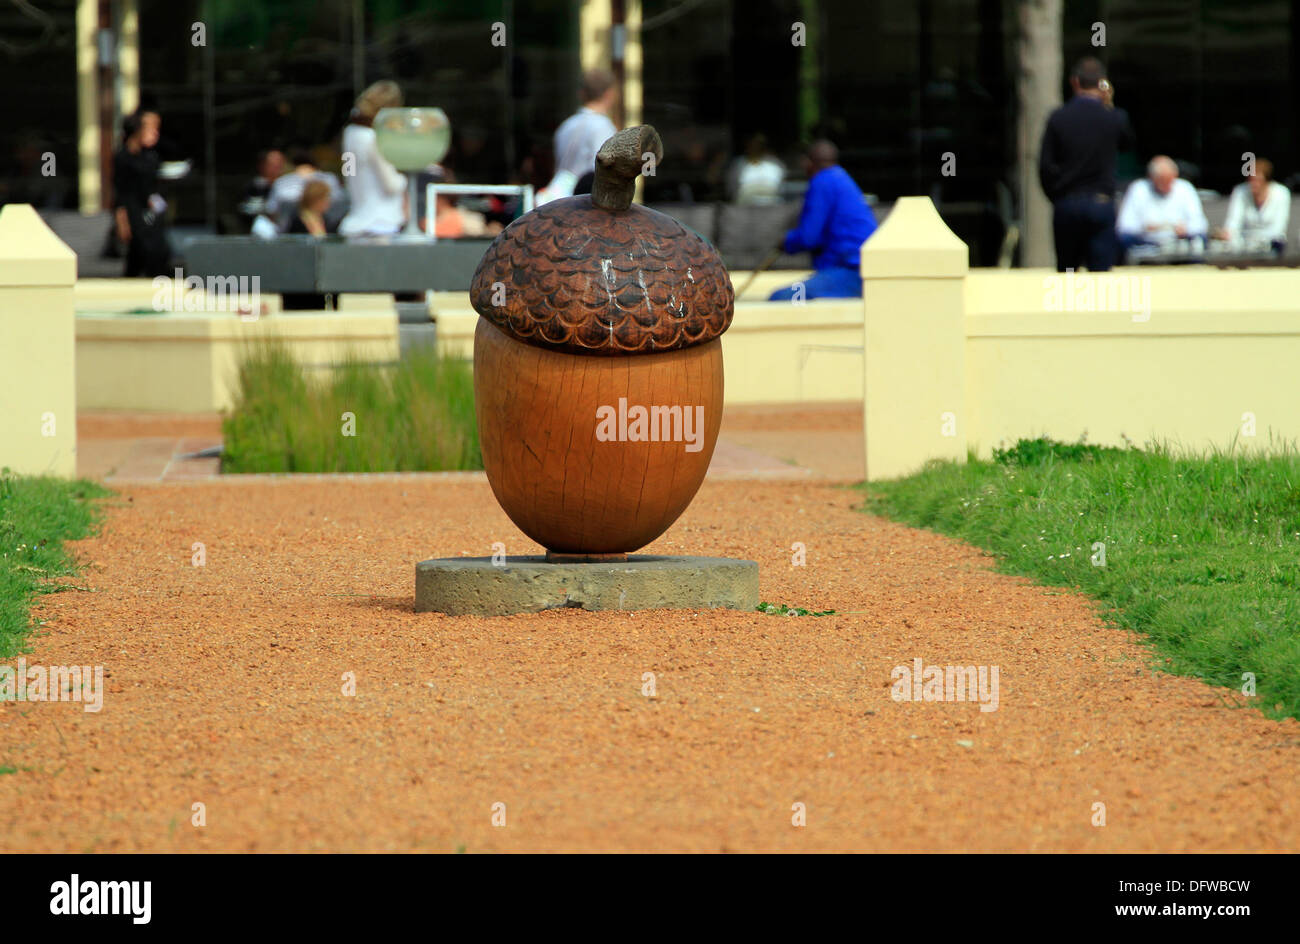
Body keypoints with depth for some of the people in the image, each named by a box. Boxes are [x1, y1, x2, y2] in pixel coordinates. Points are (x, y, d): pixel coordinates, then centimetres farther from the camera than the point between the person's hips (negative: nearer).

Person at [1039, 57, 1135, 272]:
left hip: (1066, 205, 1)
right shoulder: (1114, 117, -5)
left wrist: (1056, 197, 10)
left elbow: (1045, 166, -4)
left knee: (1065, 272, 14)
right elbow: (1128, 142, 17)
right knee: (1100, 271, -2)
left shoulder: (1058, 118, -3)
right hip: (1100, 203, -1)